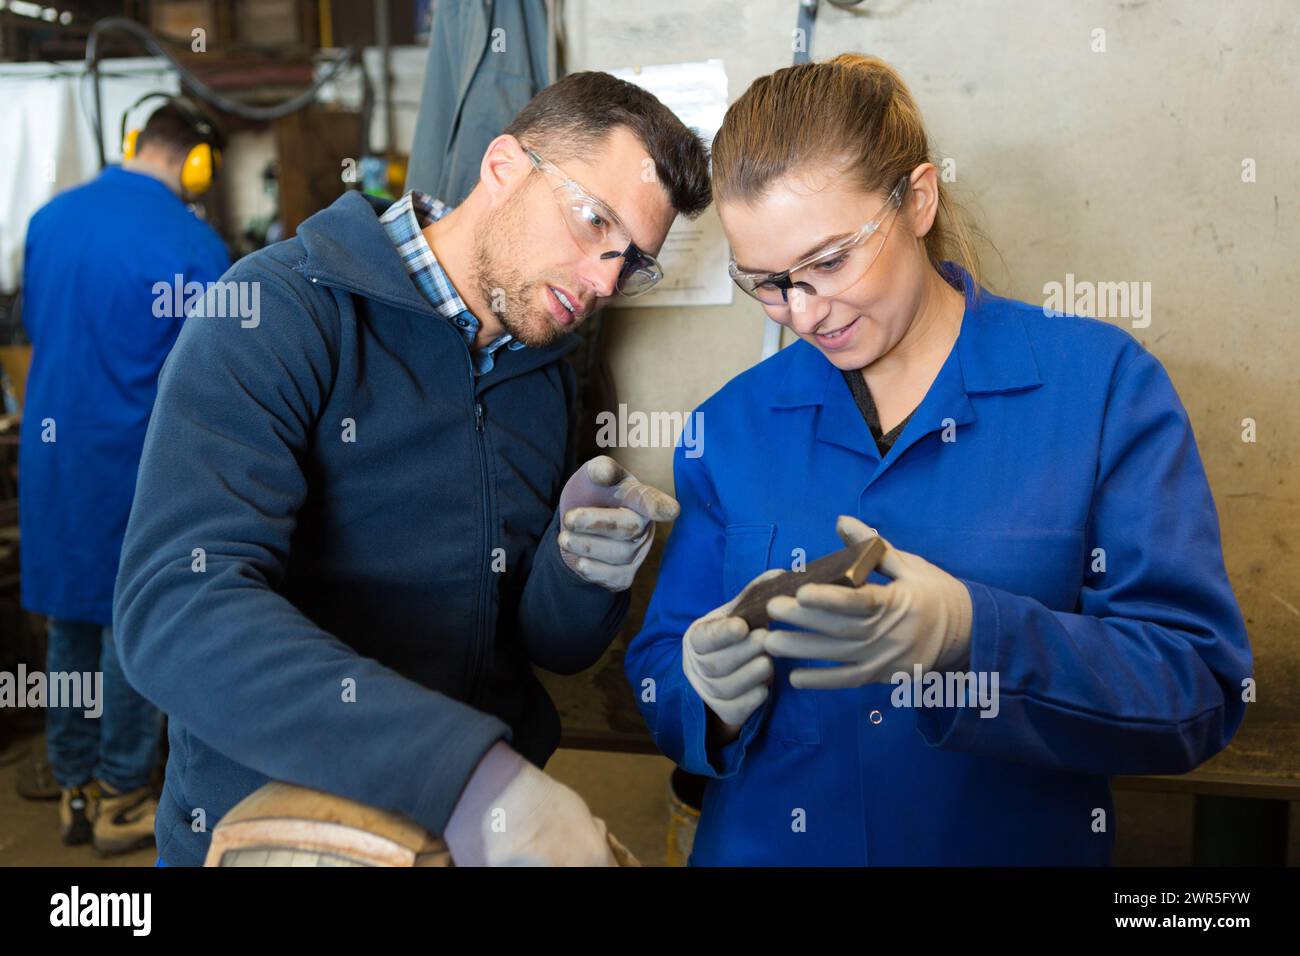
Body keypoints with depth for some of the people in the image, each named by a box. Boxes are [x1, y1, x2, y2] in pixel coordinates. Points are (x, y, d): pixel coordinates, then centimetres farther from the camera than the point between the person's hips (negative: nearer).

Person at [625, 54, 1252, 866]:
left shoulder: (1103, 385, -5)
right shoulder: (733, 424, 3)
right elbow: (661, 673, 4)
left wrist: (970, 634, -25)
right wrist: (709, 694, -16)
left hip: (1021, 845, -2)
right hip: (758, 845, 3)